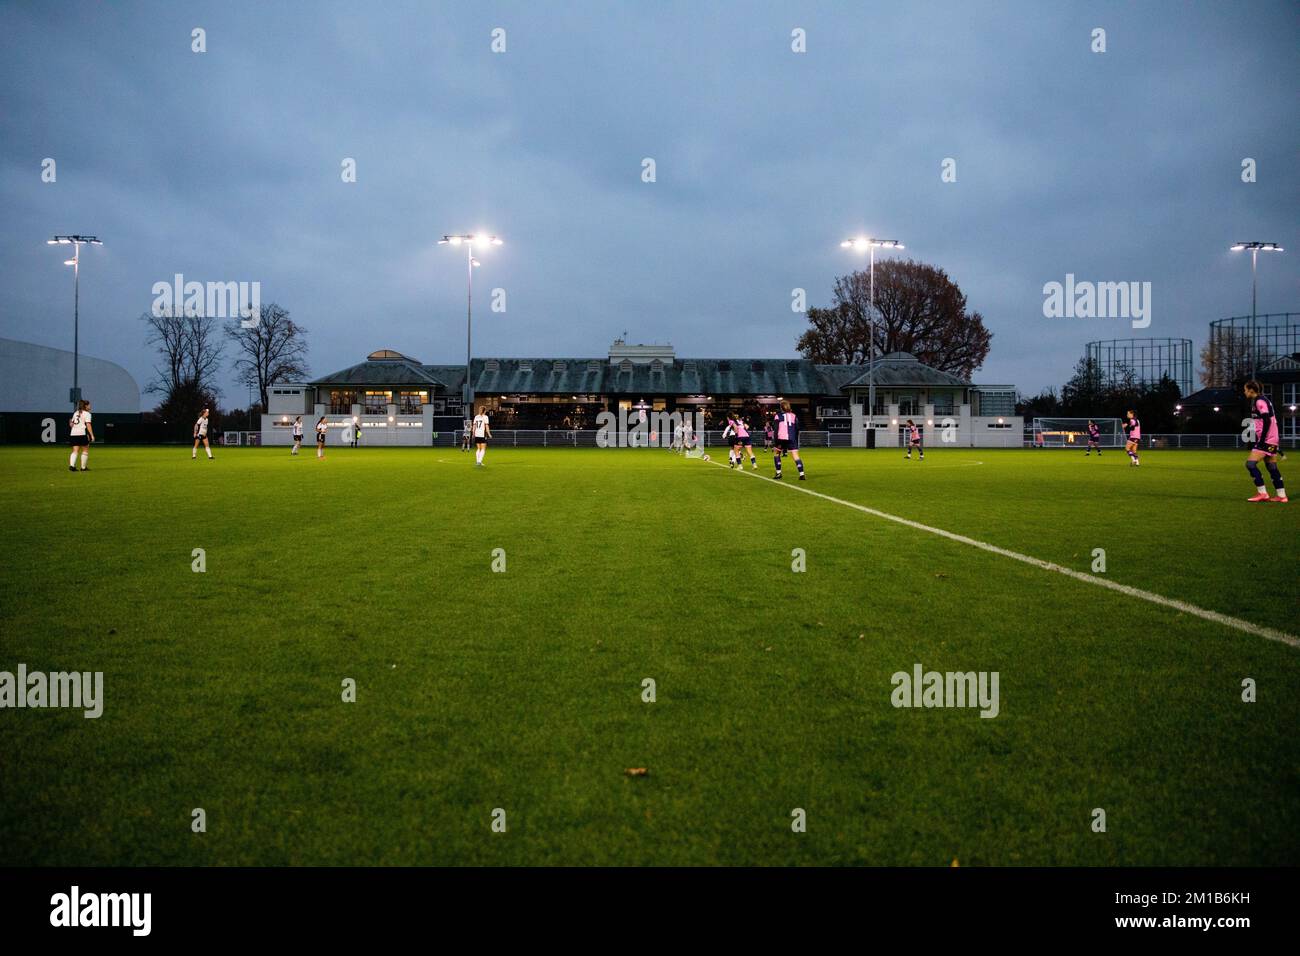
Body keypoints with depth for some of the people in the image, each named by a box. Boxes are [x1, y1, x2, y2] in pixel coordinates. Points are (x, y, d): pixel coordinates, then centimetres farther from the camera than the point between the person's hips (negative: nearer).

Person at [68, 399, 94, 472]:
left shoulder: (75, 413, 19)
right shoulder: (87, 414, -3)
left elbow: (71, 424, 18)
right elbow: (88, 425, -12)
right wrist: (92, 435, -14)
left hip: (74, 434, 6)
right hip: (82, 434, -6)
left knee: (75, 451, 4)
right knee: (85, 450, 7)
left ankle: (71, 465, -15)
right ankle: (83, 467, 9)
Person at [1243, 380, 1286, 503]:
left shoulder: (1259, 401, -13)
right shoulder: (1263, 400, 16)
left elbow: (1267, 421, -20)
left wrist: (1261, 440, -19)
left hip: (1266, 439, -10)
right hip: (1272, 439, 10)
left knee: (1250, 464, -11)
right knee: (1272, 467, 10)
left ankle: (1262, 493, -10)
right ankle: (1281, 496, 11)